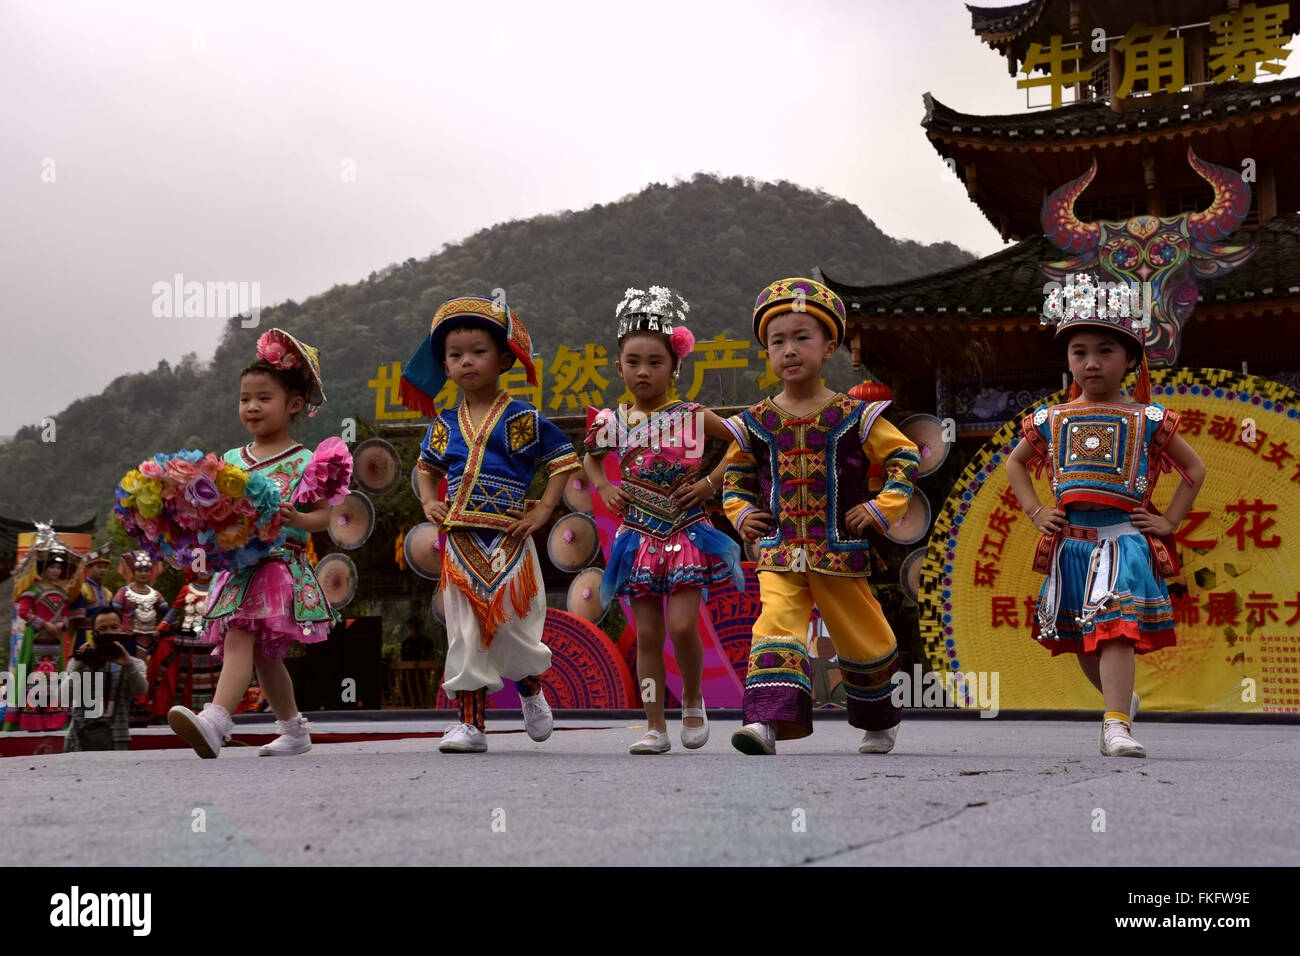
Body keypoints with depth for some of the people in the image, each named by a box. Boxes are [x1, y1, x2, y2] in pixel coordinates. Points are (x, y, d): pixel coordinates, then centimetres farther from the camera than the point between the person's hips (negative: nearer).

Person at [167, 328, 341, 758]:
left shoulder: (303, 461, -1)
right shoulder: (231, 460, 16)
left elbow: (324, 515, -3)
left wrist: (296, 520, -22)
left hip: (281, 565, -7)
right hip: (238, 566, 7)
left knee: (238, 639, -24)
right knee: (263, 653, 11)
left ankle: (215, 722, -37)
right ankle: (294, 729, 26)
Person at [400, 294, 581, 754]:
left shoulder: (523, 419, -4)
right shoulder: (444, 424, 8)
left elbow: (564, 460, 0)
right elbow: (427, 466, 25)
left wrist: (544, 509, -7)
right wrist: (429, 502, 7)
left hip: (508, 541, -3)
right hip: (460, 544, 3)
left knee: (513, 630, 3)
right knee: (465, 635, 2)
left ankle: (532, 692, 34)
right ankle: (470, 723, 8)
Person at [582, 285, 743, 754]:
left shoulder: (692, 416, -5)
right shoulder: (613, 422, 3)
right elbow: (591, 458, 23)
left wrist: (712, 482, -5)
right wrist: (604, 488, 5)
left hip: (685, 533, -2)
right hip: (639, 536, 3)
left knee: (682, 626, -12)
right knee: (647, 635, 3)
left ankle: (692, 700, 15)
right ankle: (656, 727, 8)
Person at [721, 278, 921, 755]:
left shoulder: (855, 417, -4)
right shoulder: (756, 423, 3)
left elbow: (905, 458, 1)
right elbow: (735, 473, 18)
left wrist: (883, 507, -10)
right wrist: (740, 512, 1)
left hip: (840, 551, -1)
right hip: (779, 554, 1)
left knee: (862, 639, 12)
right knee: (775, 626, -21)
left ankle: (880, 721, 37)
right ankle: (768, 721, -32)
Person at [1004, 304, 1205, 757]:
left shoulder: (1147, 419, 3)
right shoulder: (1052, 419, 9)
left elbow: (1194, 467, 13)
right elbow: (1015, 462, 25)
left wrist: (1170, 521, 3)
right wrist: (1034, 510, 12)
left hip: (1124, 537, -4)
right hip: (1070, 541, 4)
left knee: (1114, 629, -19)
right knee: (1080, 638, 11)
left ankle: (1116, 727, -25)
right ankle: (1122, 698, 36)